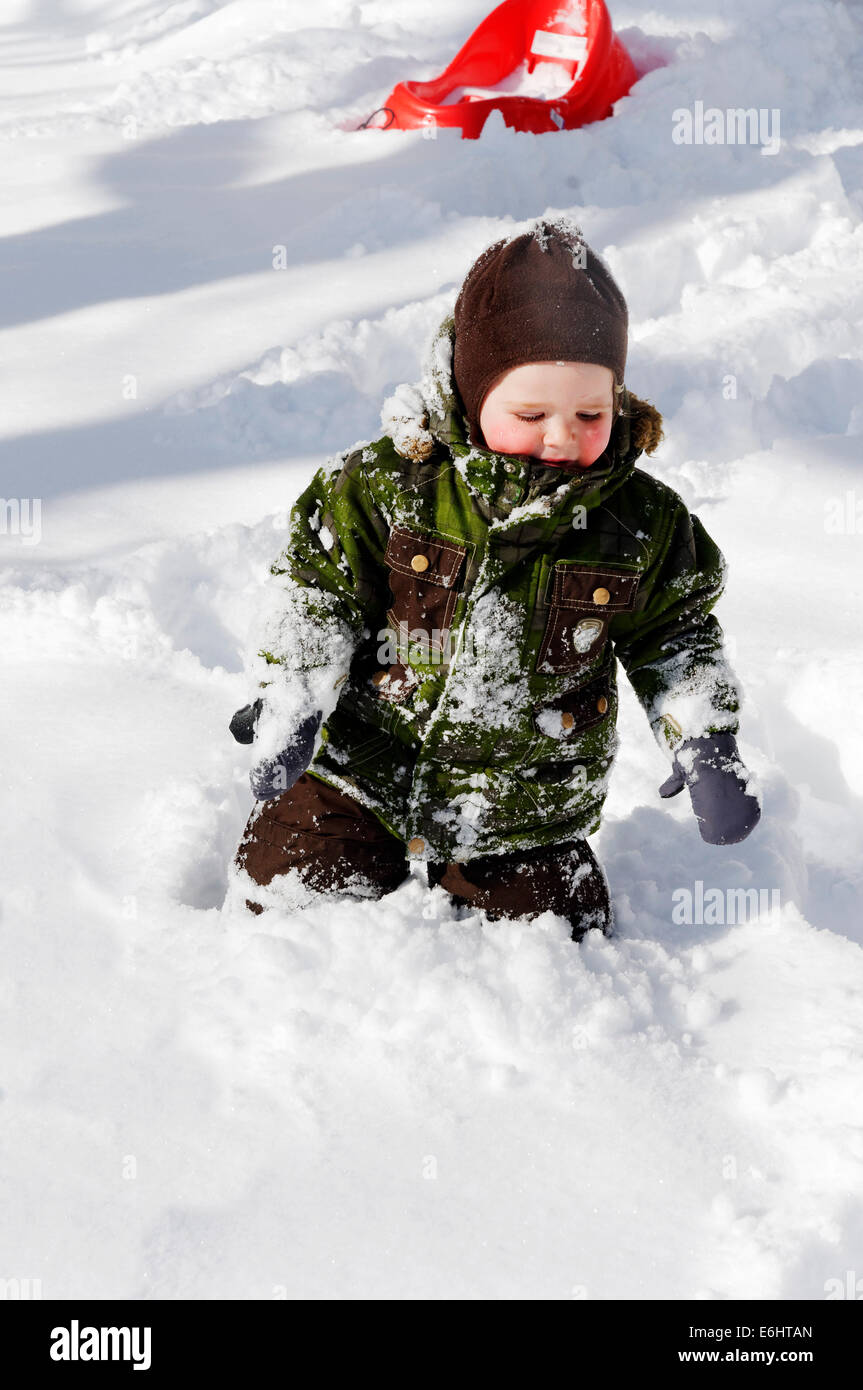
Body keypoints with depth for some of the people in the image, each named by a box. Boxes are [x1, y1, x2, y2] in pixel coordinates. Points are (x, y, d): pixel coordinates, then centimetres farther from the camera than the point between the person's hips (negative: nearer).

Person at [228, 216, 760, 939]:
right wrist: (292, 708, -14)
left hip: (530, 817, 1)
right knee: (287, 883, -5)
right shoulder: (388, 483, -15)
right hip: (368, 775, 0)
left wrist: (707, 743, -4)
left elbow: (675, 634, 5)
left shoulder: (643, 523, -10)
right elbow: (318, 595, -6)